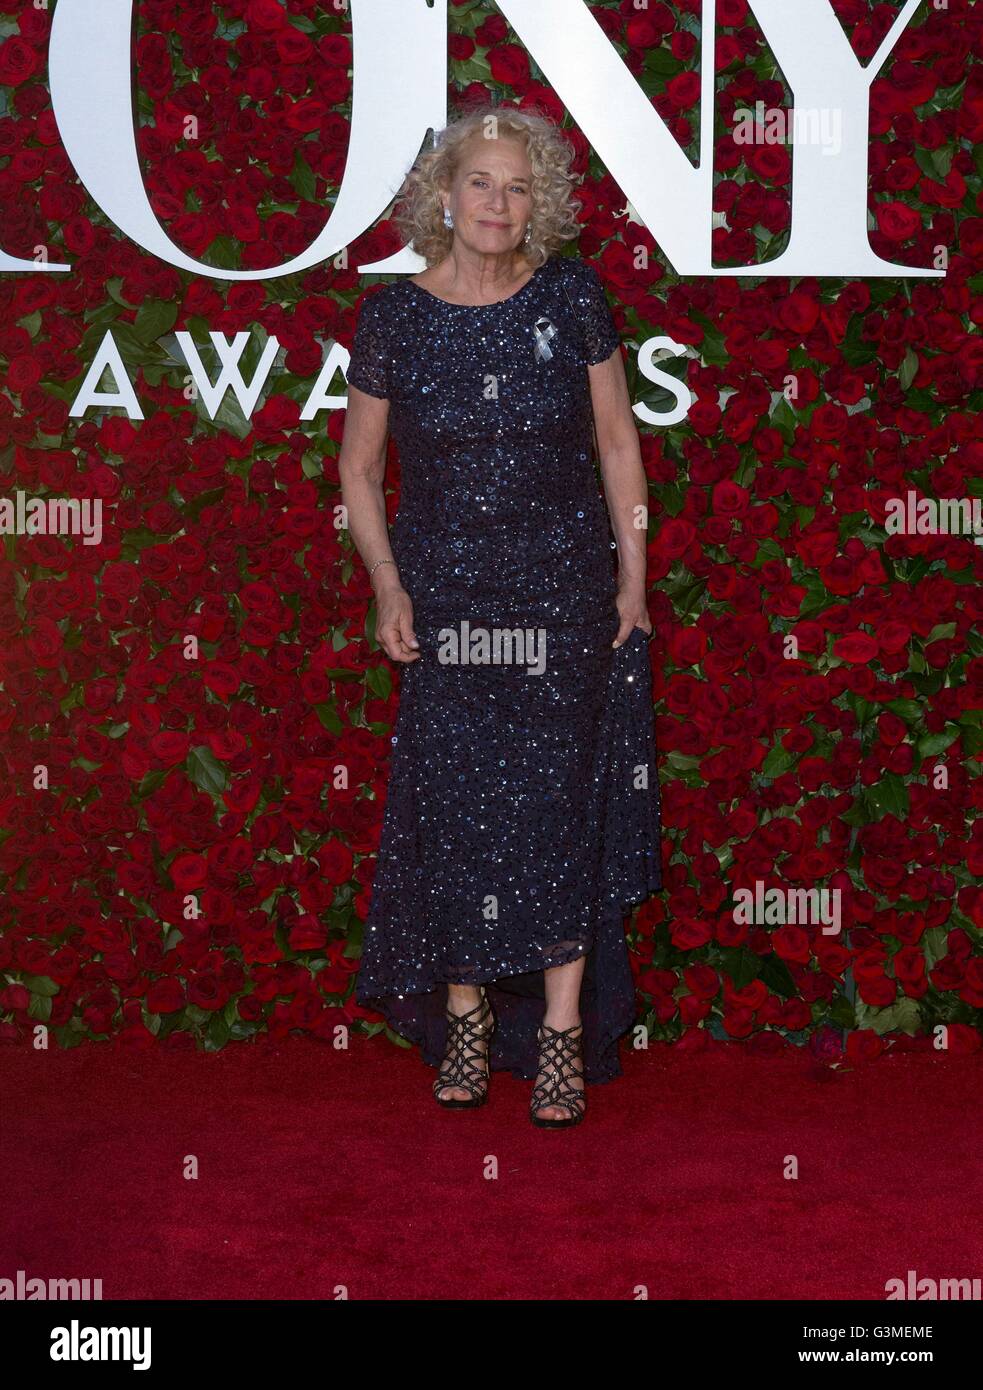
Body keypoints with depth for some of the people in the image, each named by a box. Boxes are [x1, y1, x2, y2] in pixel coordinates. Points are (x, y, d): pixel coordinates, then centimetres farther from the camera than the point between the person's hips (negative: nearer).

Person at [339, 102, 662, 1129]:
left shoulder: (571, 296, -2)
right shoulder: (393, 315, -2)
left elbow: (617, 441, 5)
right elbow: (358, 468, 7)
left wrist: (633, 575, 2)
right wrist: (388, 586, -3)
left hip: (563, 581, 0)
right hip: (443, 588, 1)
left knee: (556, 796, -2)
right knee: (452, 799, 2)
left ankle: (562, 1030, 7)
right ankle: (464, 1019, 16)